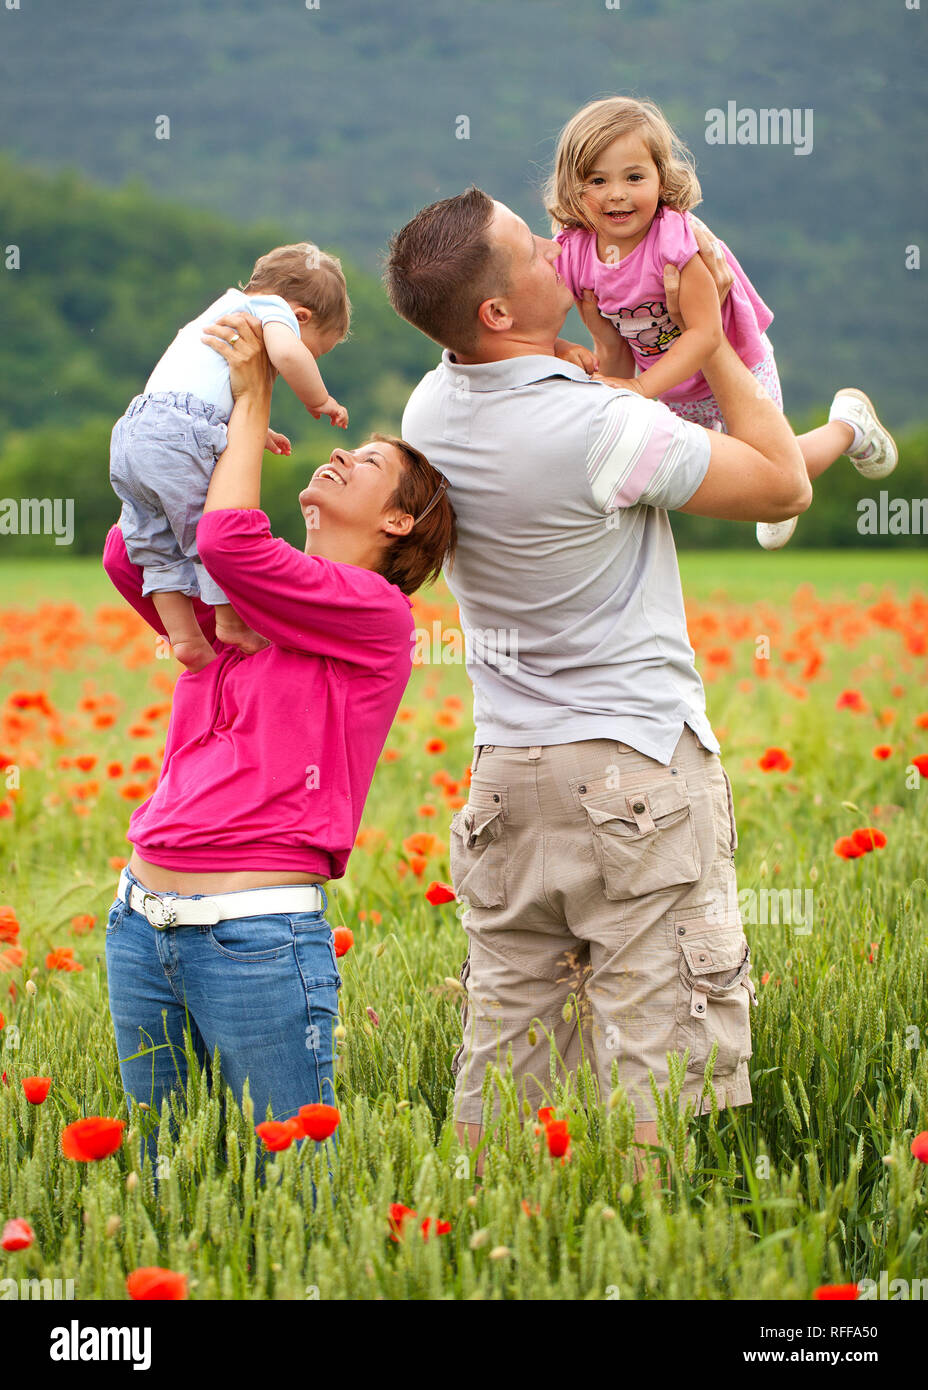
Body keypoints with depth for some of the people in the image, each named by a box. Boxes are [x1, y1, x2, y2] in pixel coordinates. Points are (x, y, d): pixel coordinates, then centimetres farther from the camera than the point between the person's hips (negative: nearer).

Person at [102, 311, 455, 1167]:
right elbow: (129, 556, 12)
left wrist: (253, 397, -5)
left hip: (257, 933, -7)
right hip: (142, 920, 7)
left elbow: (229, 545, -15)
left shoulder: (377, 614, -5)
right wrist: (221, 438, 15)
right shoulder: (231, 615, 17)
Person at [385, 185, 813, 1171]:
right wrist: (708, 337, 1)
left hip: (506, 767, 7)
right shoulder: (602, 431, -19)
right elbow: (784, 488, -5)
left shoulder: (433, 409, 4)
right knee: (660, 1054, -5)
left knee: (507, 1033, 9)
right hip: (637, 769, -7)